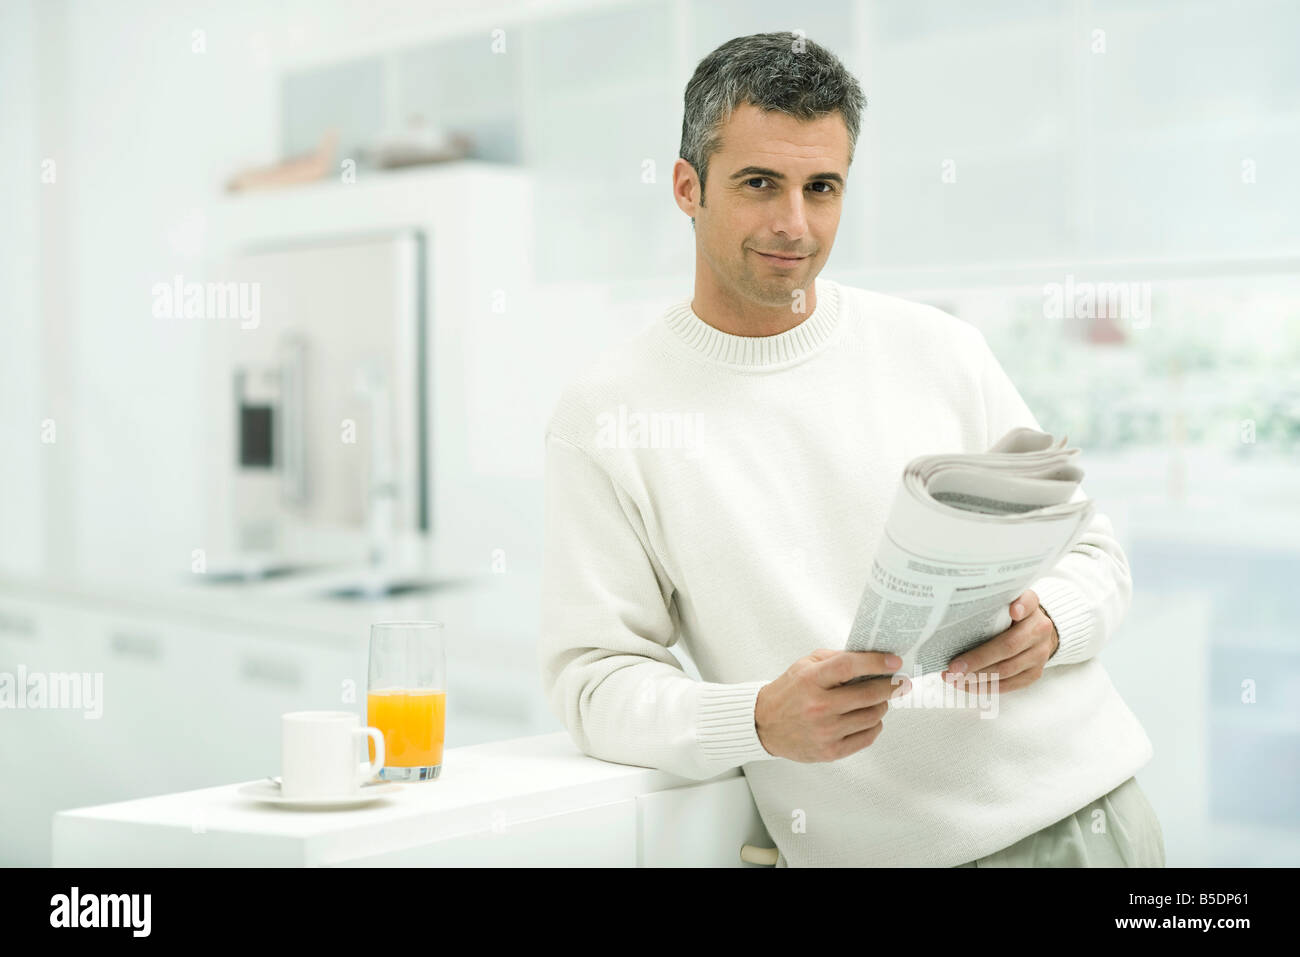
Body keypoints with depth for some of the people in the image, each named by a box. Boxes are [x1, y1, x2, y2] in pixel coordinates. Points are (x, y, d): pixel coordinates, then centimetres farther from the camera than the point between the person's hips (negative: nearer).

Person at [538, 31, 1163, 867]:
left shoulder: (940, 351, 4)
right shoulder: (606, 416, -4)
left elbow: (1091, 551, 9)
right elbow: (593, 677, -6)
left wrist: (1044, 624, -14)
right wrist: (760, 722, -23)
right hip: (867, 844, -1)